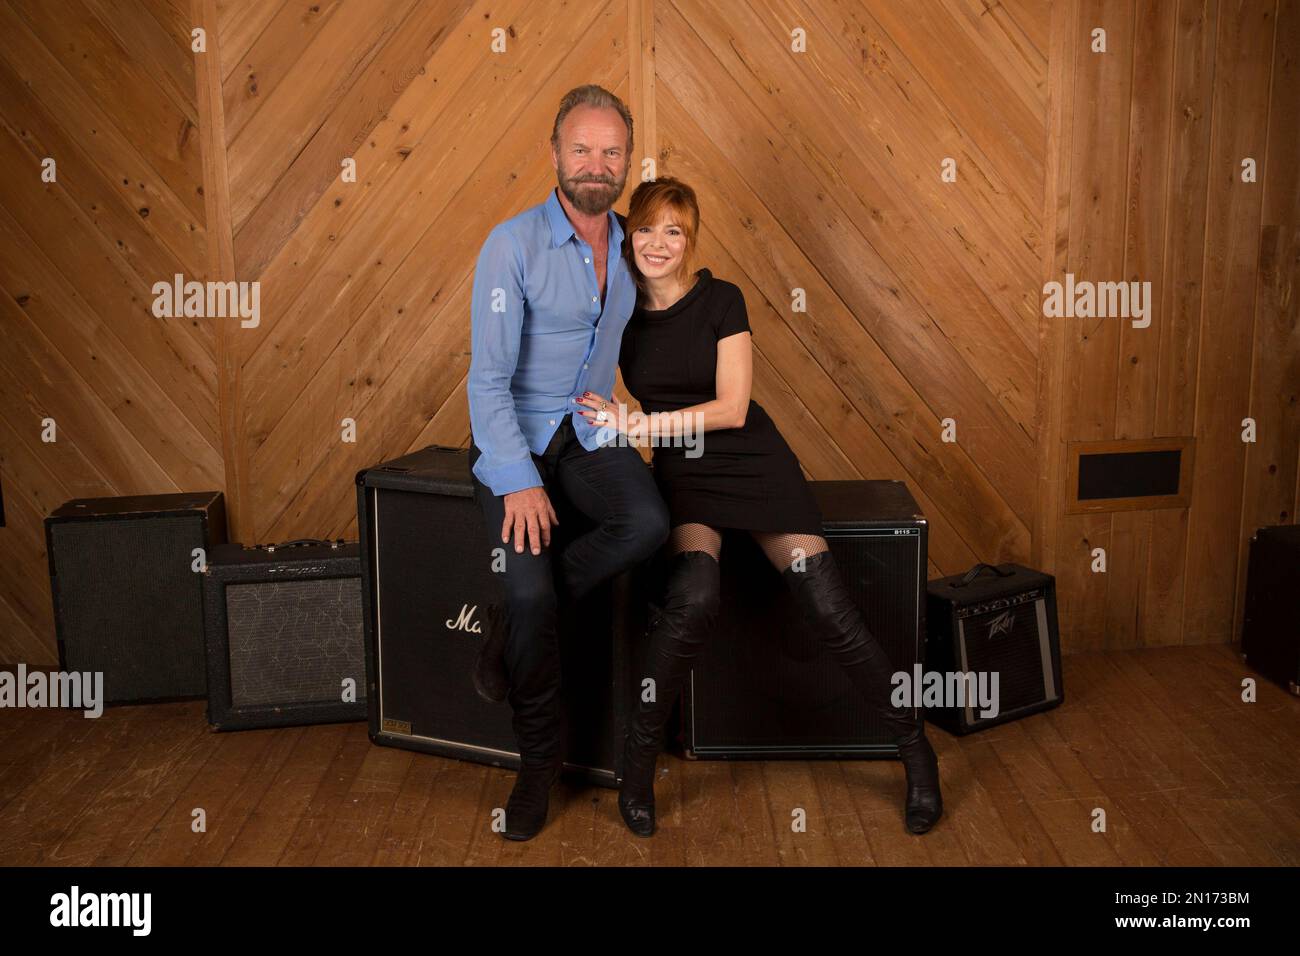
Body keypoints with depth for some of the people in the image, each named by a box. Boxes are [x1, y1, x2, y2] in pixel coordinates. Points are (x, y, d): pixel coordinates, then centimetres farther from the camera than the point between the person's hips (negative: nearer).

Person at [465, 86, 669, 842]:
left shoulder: (629, 244, 5)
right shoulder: (513, 246, -13)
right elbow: (489, 377, -16)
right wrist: (519, 482, -23)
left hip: (592, 434, 4)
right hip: (514, 437, -4)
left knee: (649, 526, -26)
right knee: (530, 588, -21)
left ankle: (516, 621, -4)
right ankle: (541, 756, 3)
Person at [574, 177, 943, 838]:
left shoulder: (721, 300, -5)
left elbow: (732, 407, -11)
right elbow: (586, 396, 15)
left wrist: (638, 424, -15)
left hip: (752, 460, 0)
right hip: (679, 473, 1)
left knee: (829, 610, -10)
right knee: (692, 597, -30)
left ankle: (915, 748, 10)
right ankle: (638, 757, -10)